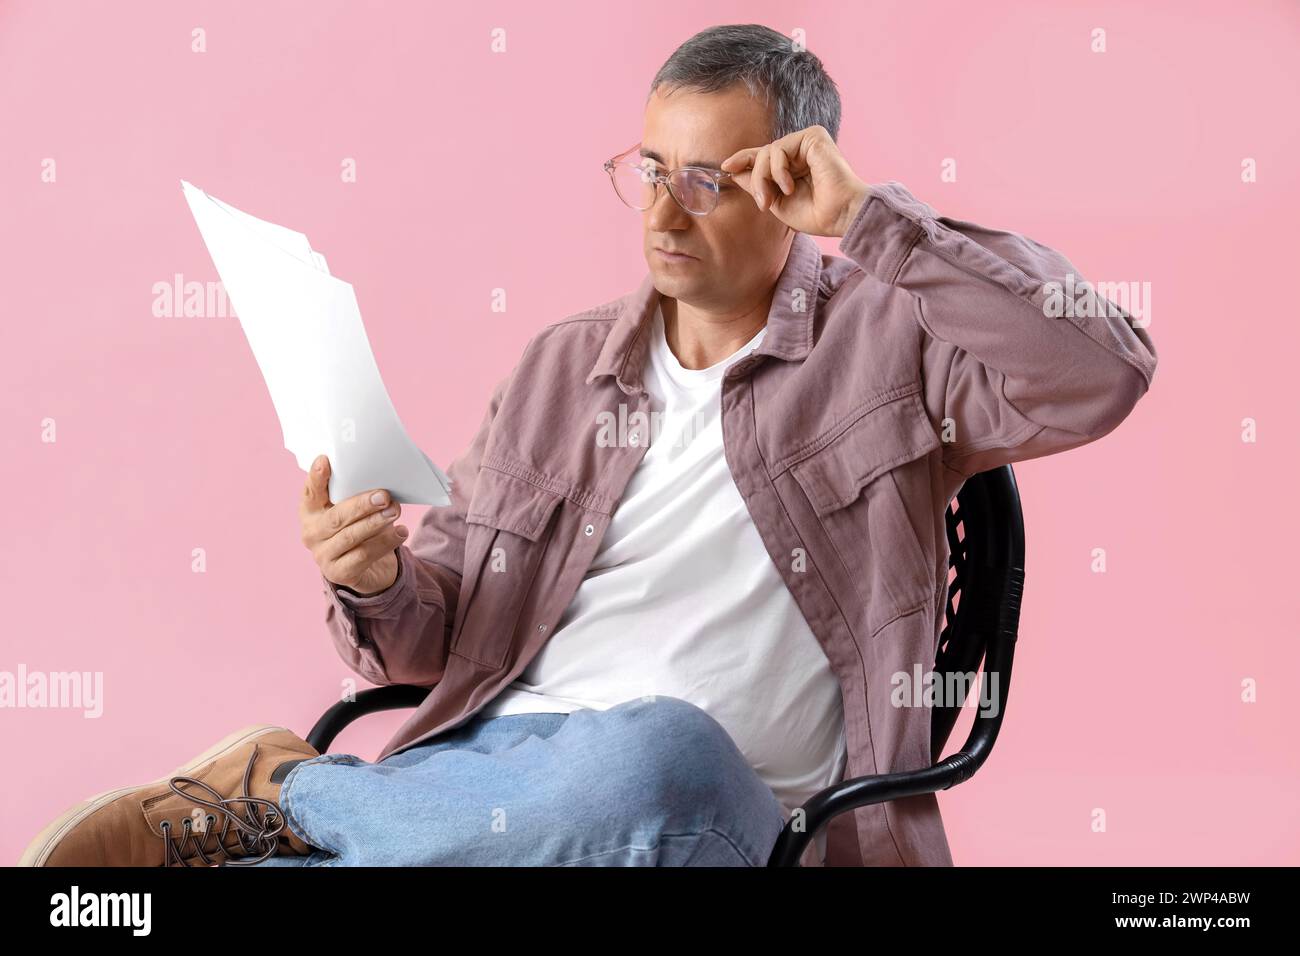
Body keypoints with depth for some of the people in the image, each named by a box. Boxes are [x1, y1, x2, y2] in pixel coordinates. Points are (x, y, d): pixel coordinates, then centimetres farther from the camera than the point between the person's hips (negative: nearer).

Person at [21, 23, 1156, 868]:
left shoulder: (884, 341, 6)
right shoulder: (564, 365, 18)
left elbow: (1100, 374, -12)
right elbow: (442, 631, 19)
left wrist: (869, 219, -11)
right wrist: (375, 586, -7)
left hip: (724, 816, -2)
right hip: (495, 763, 2)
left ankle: (283, 792, -18)